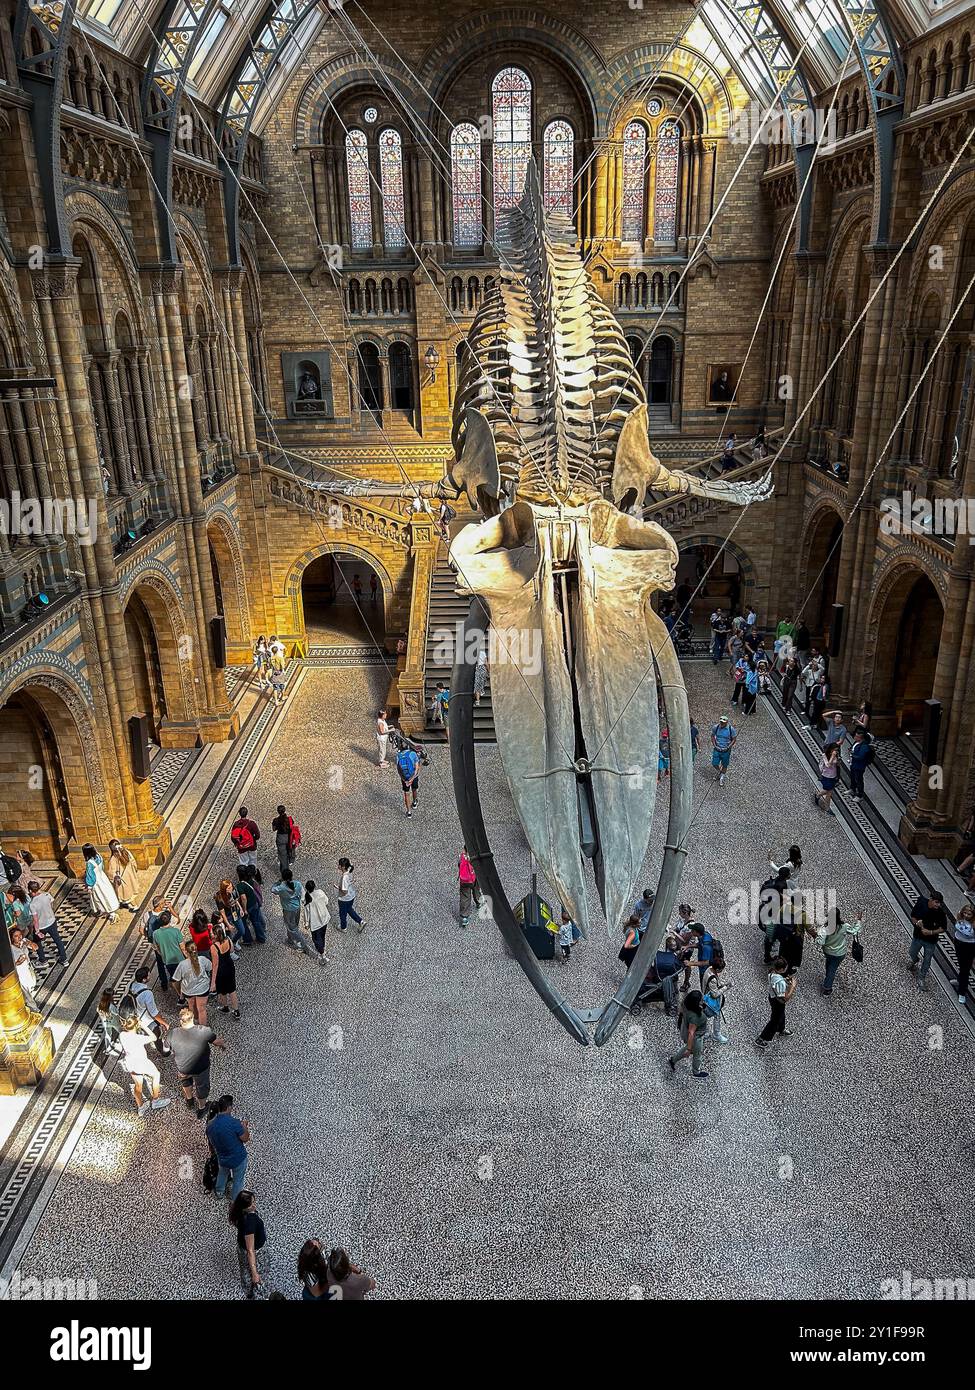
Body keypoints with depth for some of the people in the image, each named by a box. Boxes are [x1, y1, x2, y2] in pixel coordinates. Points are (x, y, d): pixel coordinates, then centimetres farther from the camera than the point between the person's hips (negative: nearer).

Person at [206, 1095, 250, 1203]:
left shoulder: (210, 1125, -14)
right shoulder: (234, 1122, -31)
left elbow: (211, 1143, 3)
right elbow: (245, 1139, -20)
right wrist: (244, 1126, -3)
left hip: (222, 1159, 4)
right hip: (239, 1158, -4)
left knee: (223, 1173, 37)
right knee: (237, 1181, 24)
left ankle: (218, 1192, 57)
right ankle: (235, 1201, 43)